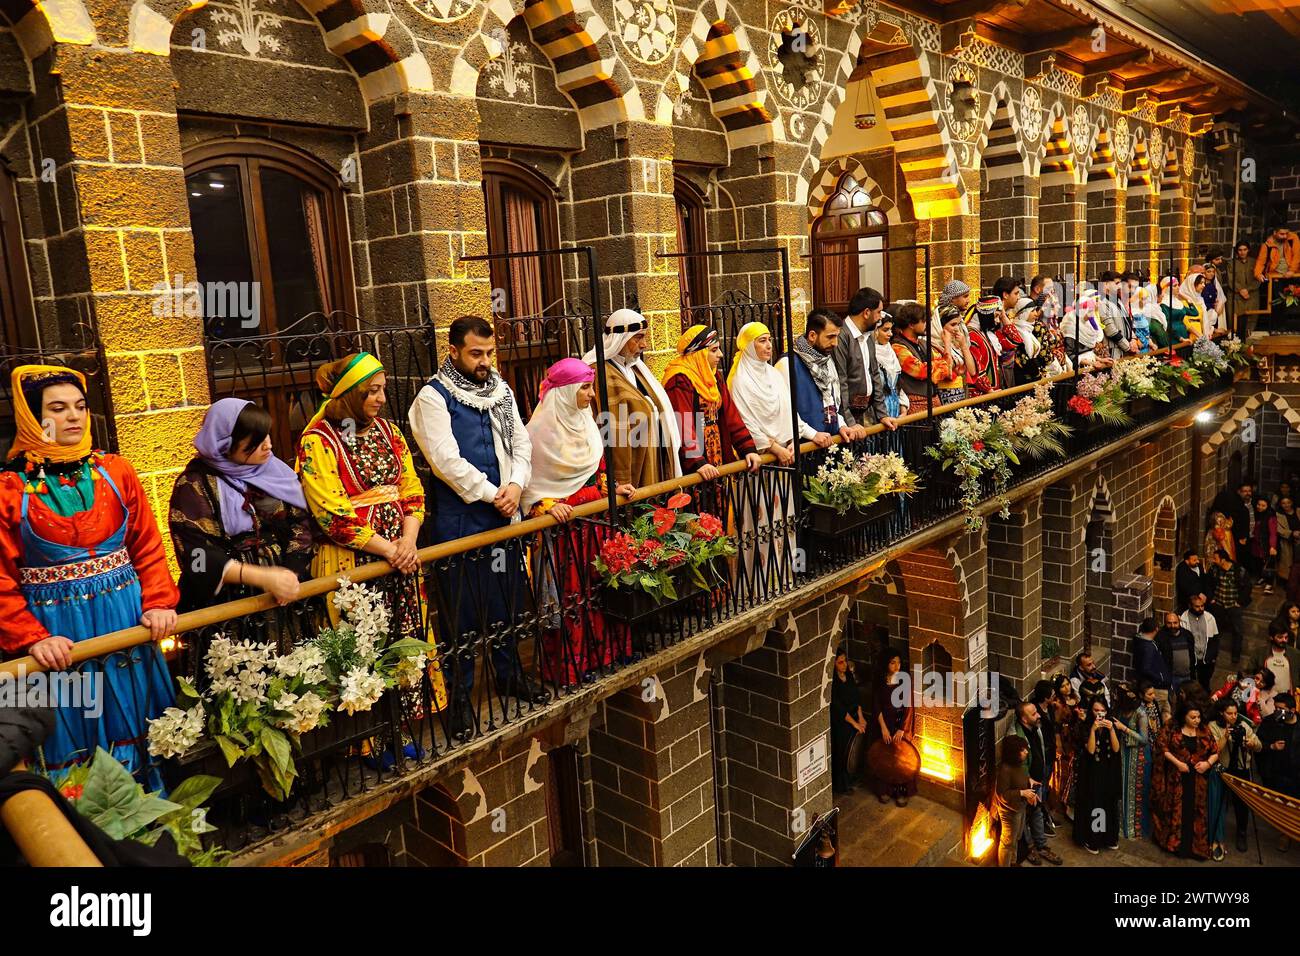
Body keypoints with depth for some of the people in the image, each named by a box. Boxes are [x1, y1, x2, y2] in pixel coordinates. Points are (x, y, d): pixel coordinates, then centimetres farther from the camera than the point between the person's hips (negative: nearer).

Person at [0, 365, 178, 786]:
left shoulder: (115, 471, 2)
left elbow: (148, 546, 2)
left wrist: (158, 602, -9)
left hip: (128, 621, 3)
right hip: (58, 638, -3)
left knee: (136, 733, 14)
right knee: (74, 743, 9)